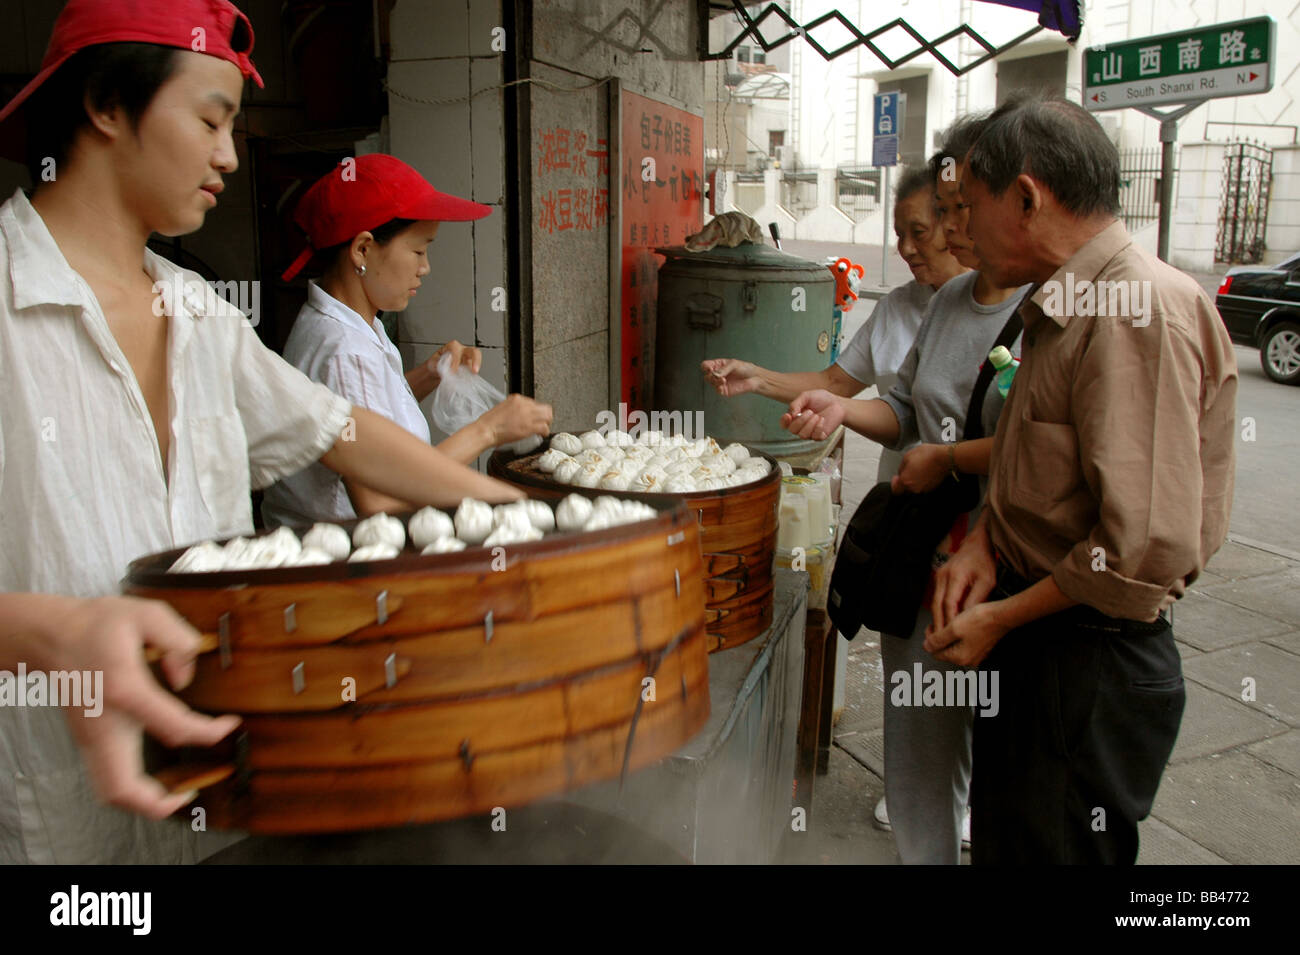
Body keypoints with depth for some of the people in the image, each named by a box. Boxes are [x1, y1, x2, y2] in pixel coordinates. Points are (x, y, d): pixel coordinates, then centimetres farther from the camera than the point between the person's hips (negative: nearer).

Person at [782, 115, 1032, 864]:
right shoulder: (949, 301, 10)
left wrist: (949, 458, -13)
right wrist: (842, 409, 2)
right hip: (921, 558, 7)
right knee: (919, 751, 19)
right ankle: (922, 854, 38)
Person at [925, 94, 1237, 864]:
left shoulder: (1142, 310, -22)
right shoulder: (1067, 307, 11)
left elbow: (1148, 547, -27)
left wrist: (1001, 618, -15)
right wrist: (983, 544, 0)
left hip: (1093, 663, -9)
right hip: (1033, 642, 9)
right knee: (1002, 838, 22)